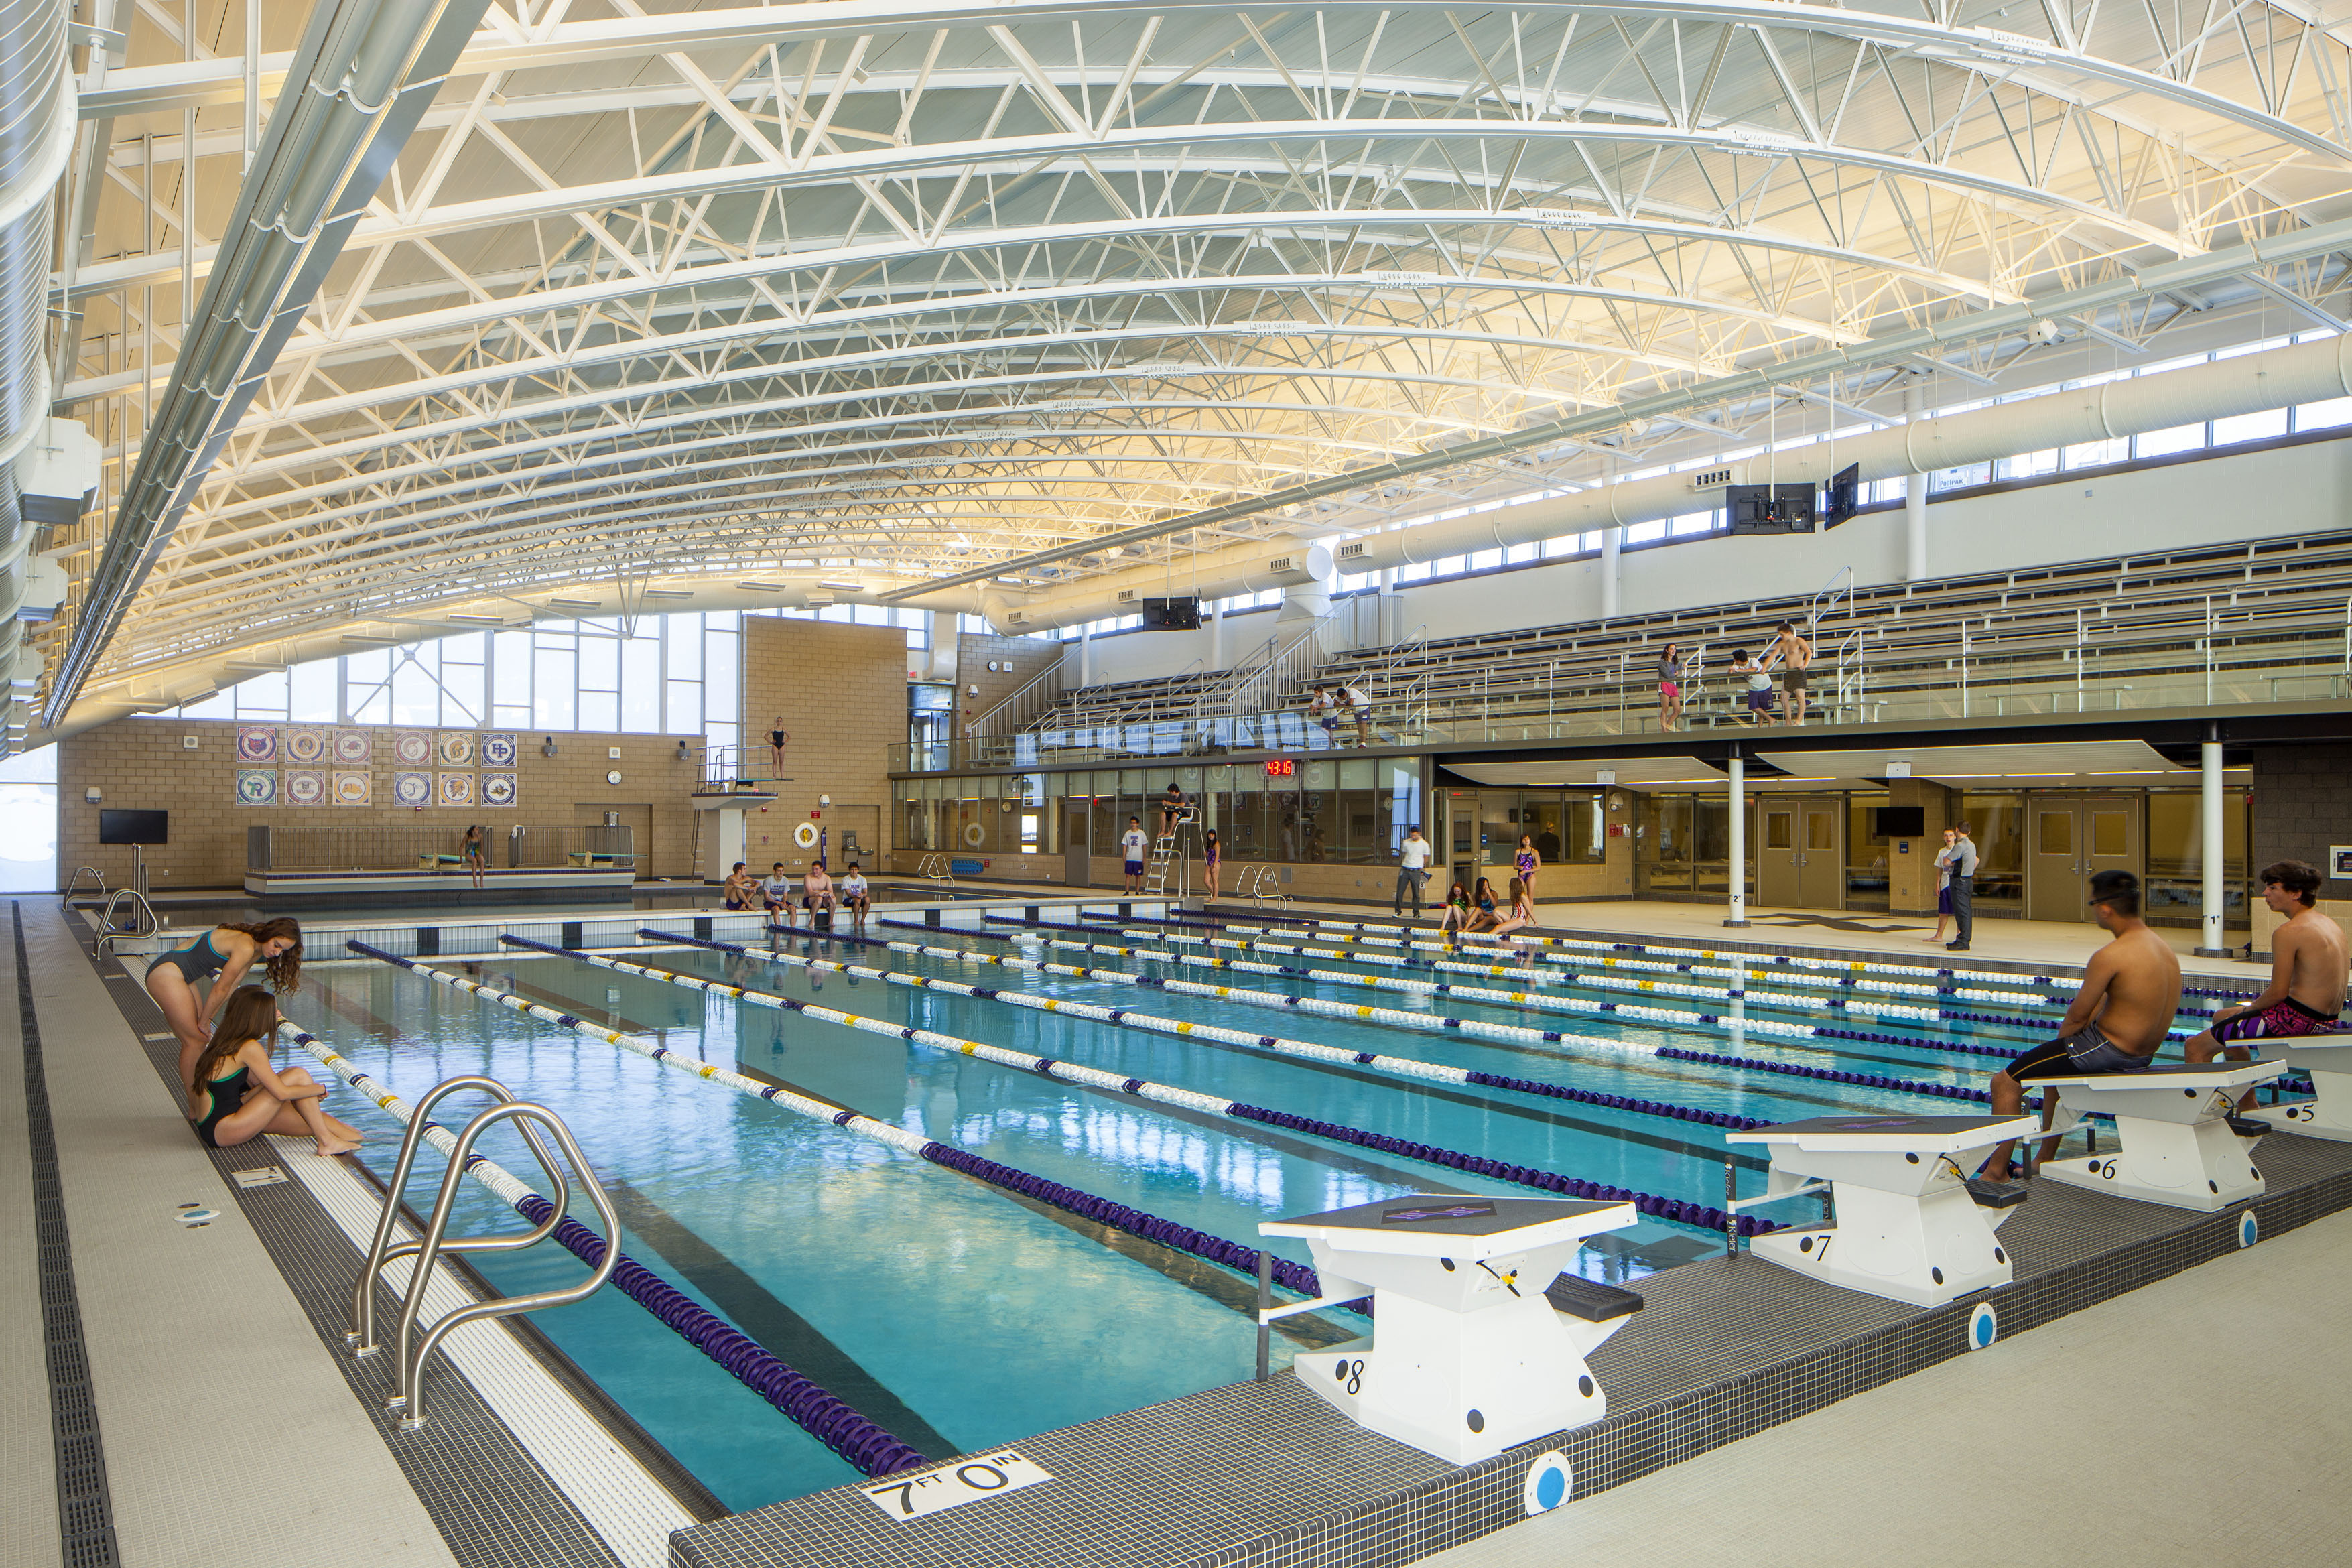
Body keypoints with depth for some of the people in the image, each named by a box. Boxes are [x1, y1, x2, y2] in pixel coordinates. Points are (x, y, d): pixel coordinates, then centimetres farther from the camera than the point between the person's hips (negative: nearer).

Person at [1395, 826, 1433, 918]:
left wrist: (1421, 868, 10)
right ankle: (1398, 912, 8)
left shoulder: (1424, 844, -1)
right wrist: (1402, 865, 12)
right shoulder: (1406, 843, 6)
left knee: (1416, 893, 2)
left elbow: (1426, 858, 8)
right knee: (1400, 891, -1)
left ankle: (1416, 913, 11)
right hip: (1405, 870, 2)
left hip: (1416, 871, -2)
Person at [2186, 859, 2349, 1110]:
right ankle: (2248, 1107, 35)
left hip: (2295, 1019, -10)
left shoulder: (2289, 932, -19)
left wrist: (2250, 1009, 0)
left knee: (2196, 1047, -8)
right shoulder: (2333, 926, 10)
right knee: (2221, 1018, 30)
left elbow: (2278, 992, -20)